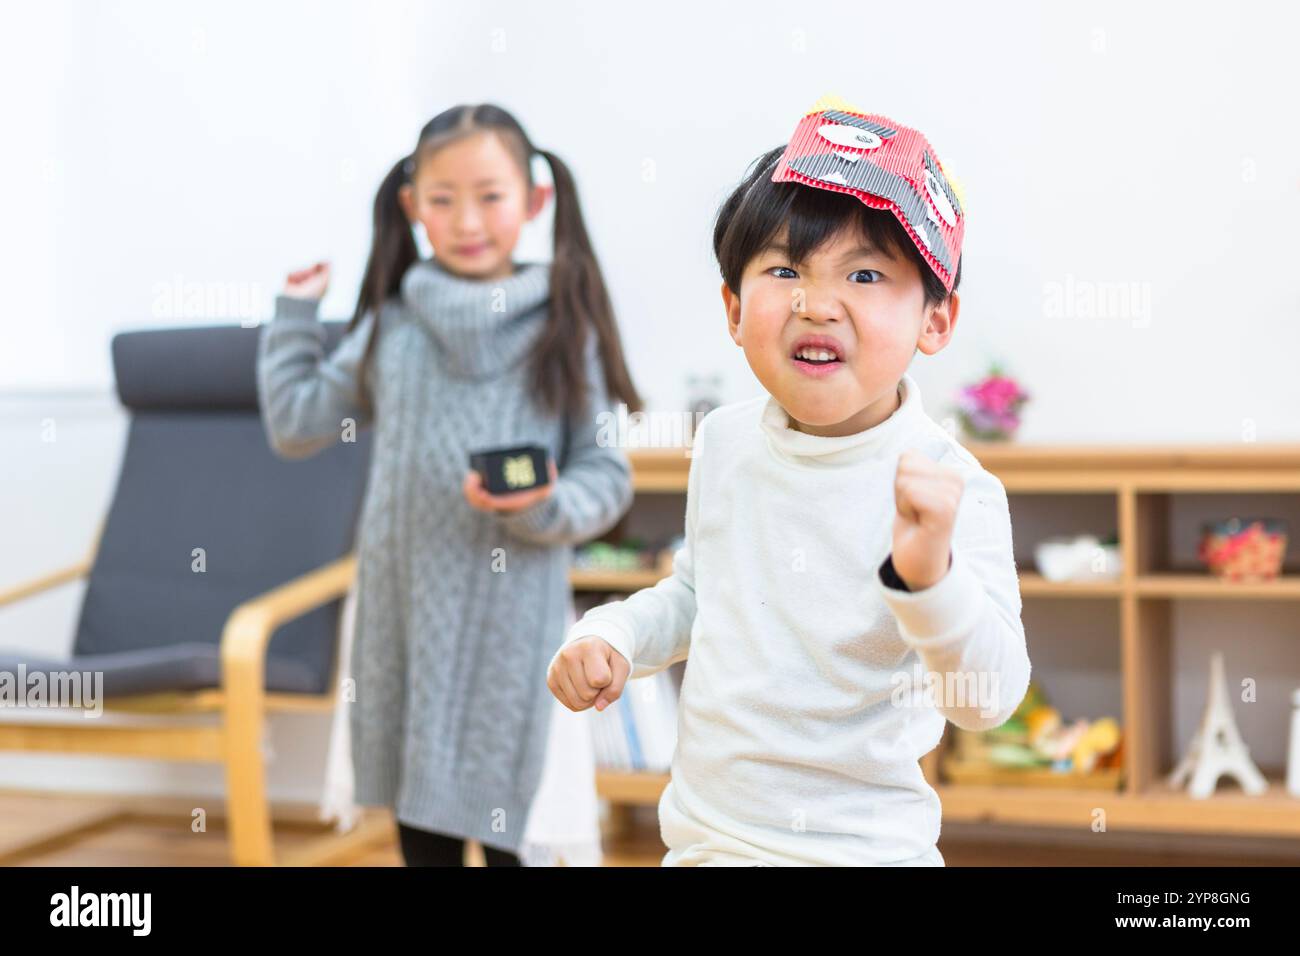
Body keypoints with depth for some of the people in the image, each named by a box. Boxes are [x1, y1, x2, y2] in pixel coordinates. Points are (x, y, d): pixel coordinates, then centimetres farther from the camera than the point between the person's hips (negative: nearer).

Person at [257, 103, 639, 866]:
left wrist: (545, 507, -21)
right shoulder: (390, 325, 7)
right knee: (421, 830, 13)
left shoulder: (563, 330, -3)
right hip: (405, 618, 3)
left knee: (509, 836, -1)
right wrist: (296, 310, 16)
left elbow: (608, 474, -3)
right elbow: (296, 423, 15)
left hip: (511, 624, -3)